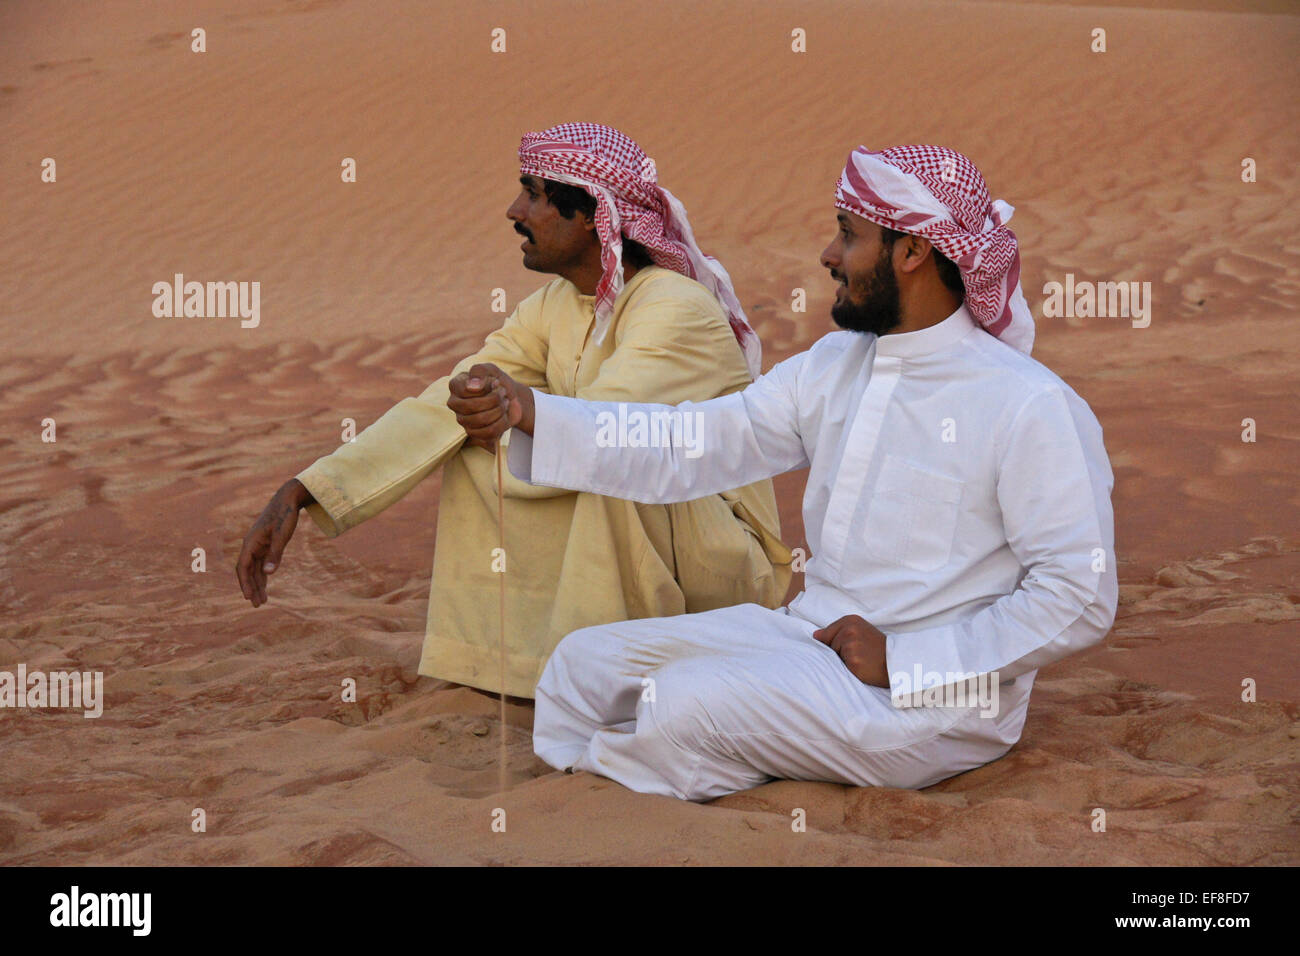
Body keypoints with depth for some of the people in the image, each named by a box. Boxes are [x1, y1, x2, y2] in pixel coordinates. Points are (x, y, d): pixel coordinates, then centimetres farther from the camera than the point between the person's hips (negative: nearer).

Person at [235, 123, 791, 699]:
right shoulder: (555, 308, 2)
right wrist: (301, 492, -15)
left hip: (730, 562, -7)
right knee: (472, 443, -4)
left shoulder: (677, 309, -22)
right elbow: (445, 406, -6)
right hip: (621, 542, 7)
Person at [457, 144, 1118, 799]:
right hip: (806, 635, 8)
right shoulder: (832, 368, 9)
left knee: (685, 703, -25)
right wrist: (527, 411, -6)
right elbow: (684, 448, 5)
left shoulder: (1031, 407, -14)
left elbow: (1081, 599, -17)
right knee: (586, 662, 0)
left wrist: (900, 658, -18)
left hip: (931, 696, -8)